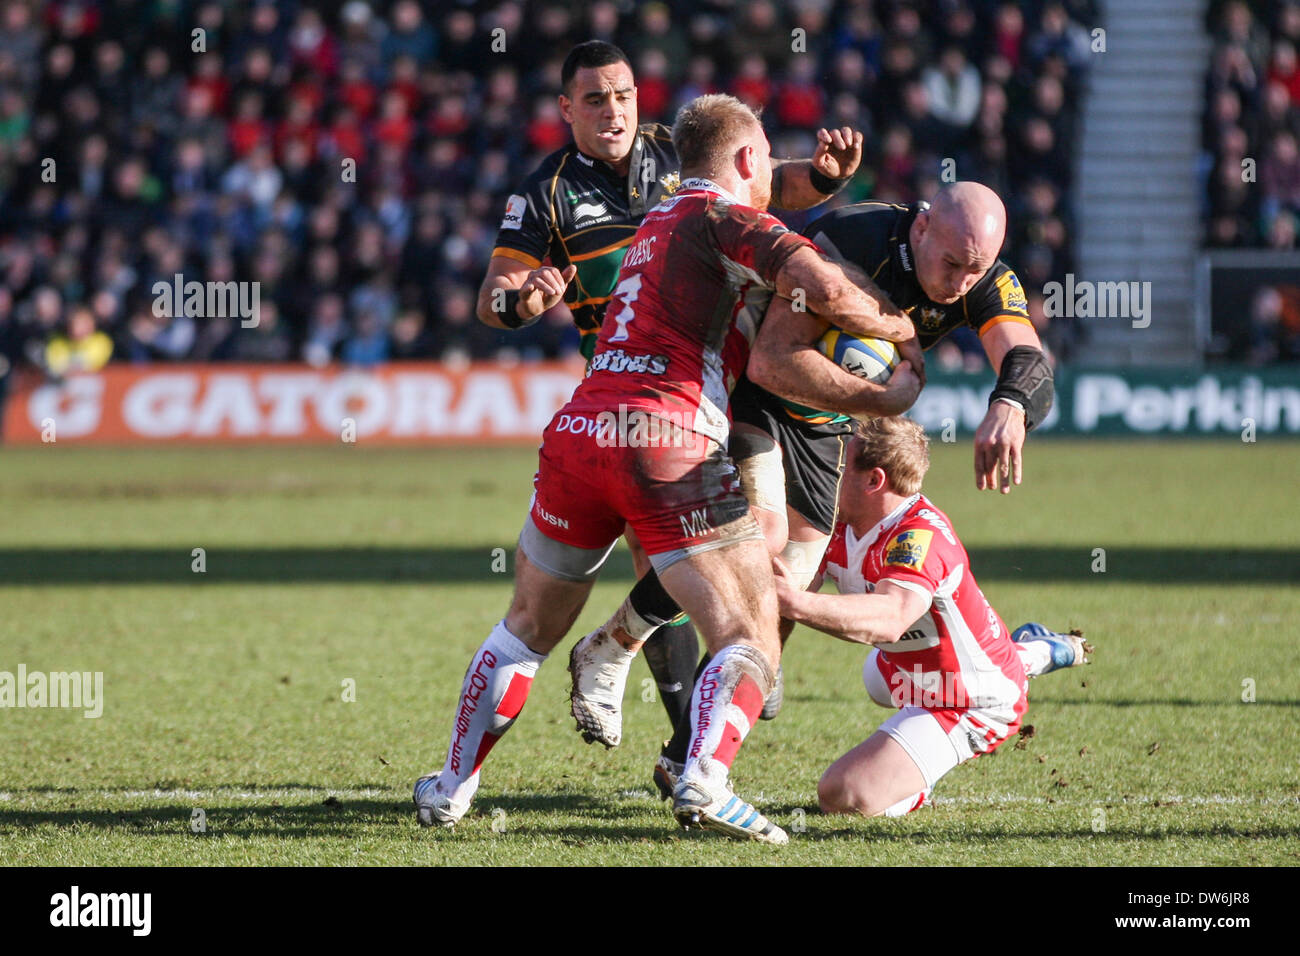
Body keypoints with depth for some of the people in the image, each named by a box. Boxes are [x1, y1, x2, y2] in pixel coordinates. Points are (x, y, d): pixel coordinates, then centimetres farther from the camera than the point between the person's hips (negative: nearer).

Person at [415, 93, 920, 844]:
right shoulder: (725, 217, 1)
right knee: (750, 642, -4)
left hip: (579, 434, 7)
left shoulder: (662, 221, 28)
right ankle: (705, 781, -26)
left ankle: (453, 788, 26)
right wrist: (897, 330, 2)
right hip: (669, 444, -7)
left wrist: (874, 397, 28)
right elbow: (825, 287, -16)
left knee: (528, 631, 24)